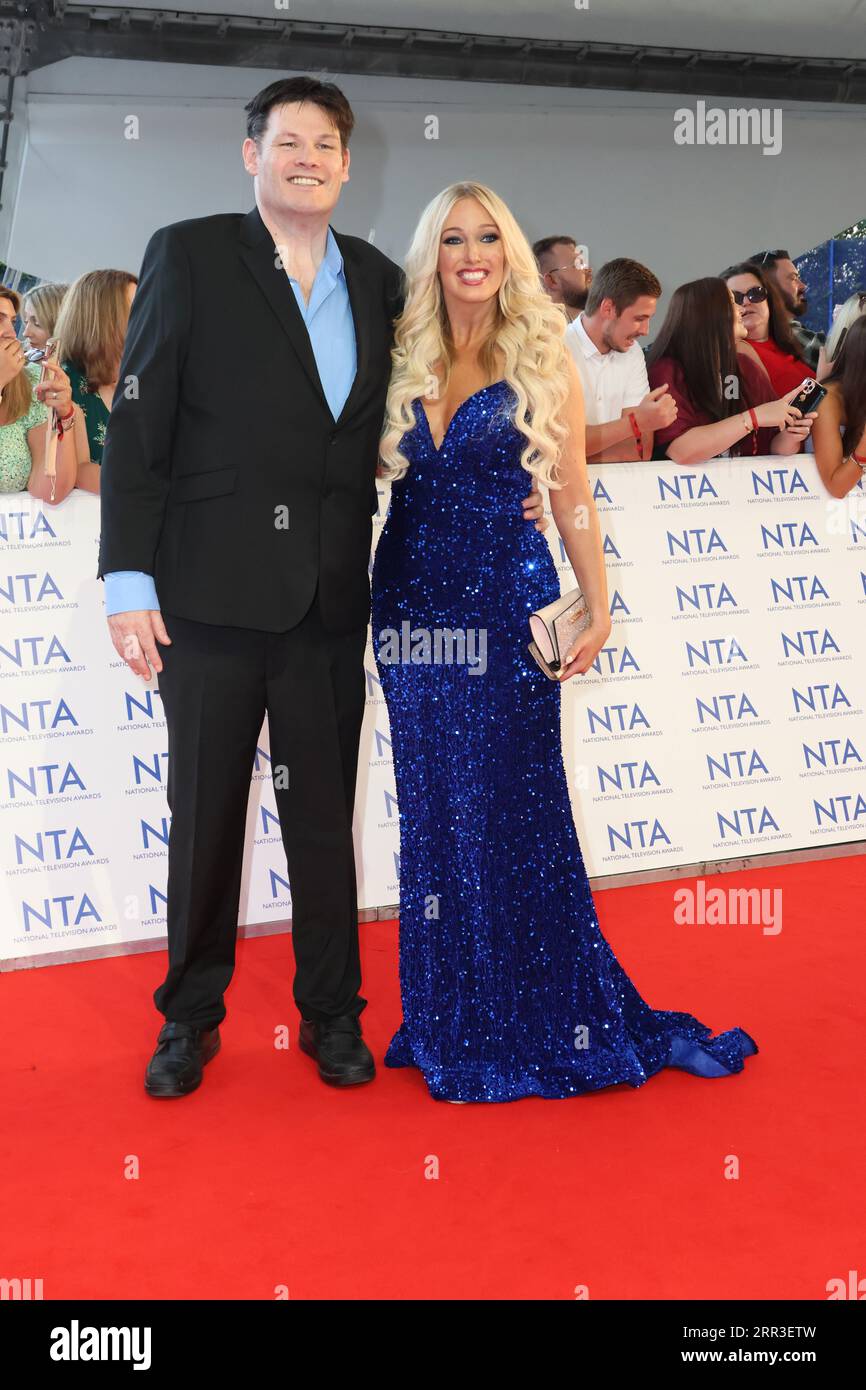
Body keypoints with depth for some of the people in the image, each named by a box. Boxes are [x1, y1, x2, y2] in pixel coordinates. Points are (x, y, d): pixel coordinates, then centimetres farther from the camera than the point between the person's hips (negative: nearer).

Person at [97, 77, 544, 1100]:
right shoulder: (188, 256, -1)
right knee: (203, 815, 9)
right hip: (212, 593, -2)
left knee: (325, 816, 12)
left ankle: (331, 1014, 28)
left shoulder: (379, 281, 10)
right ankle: (191, 1015, 28)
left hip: (330, 599, 3)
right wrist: (128, 577, -10)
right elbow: (137, 428, -5)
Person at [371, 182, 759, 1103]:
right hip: (413, 600, 3)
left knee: (515, 805, 2)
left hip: (507, 599, -3)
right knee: (433, 807, 9)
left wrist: (598, 606, -3)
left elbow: (571, 495, 0)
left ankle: (544, 1018, 18)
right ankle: (453, 1016, 24)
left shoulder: (543, 360, 0)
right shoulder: (404, 360, 7)